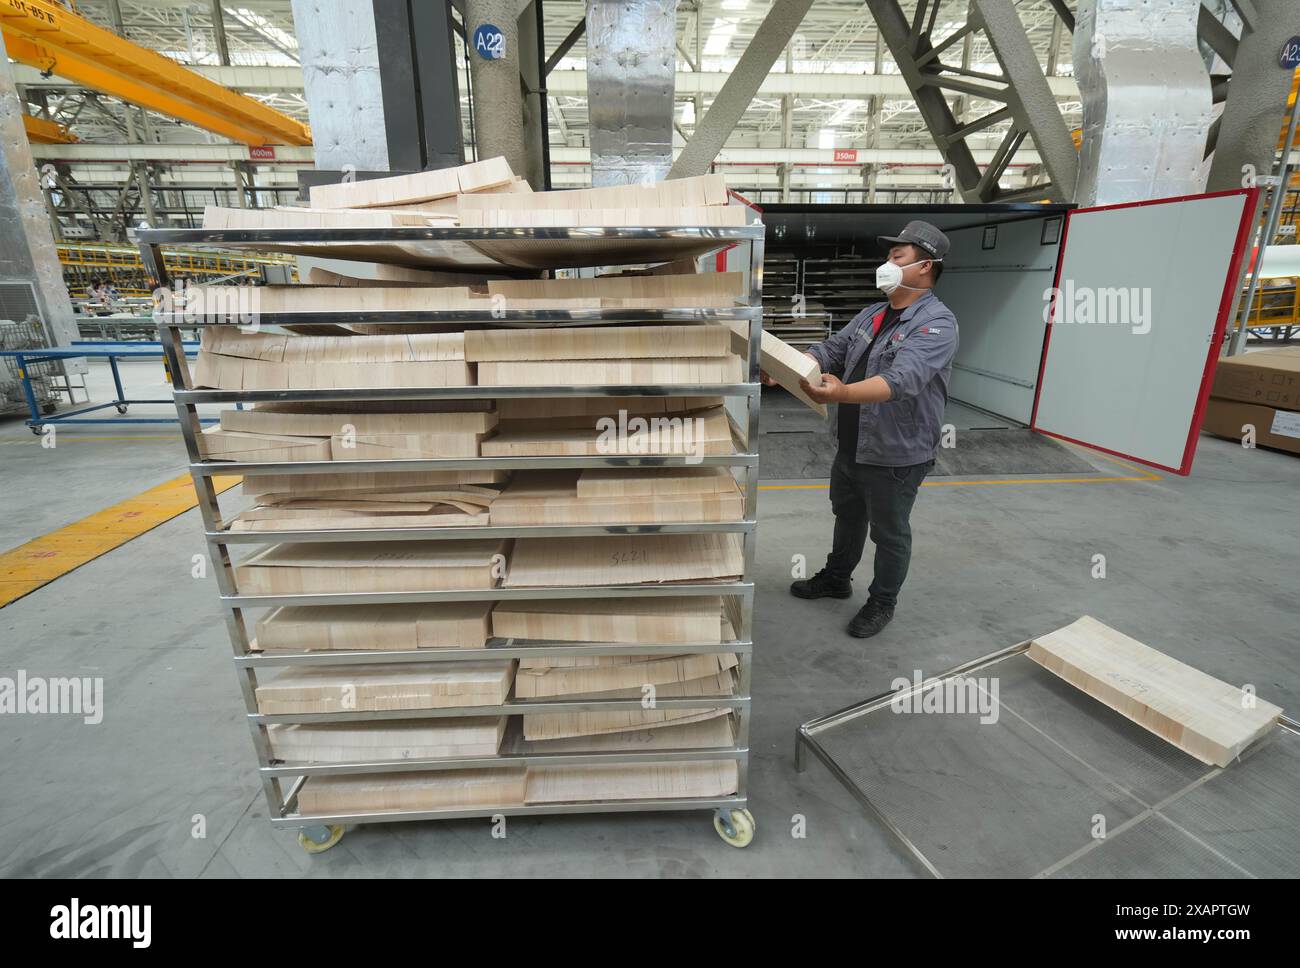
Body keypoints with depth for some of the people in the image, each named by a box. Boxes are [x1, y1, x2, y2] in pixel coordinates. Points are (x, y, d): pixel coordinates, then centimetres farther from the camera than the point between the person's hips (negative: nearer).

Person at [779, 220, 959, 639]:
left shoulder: (936, 323, -19)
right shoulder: (872, 315, 7)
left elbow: (901, 379, -35)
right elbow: (830, 350, 4)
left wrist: (843, 393, -51)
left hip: (896, 453, -7)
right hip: (852, 446, 8)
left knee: (889, 532, 11)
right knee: (847, 516, 23)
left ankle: (883, 601, 31)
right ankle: (836, 578, 44)